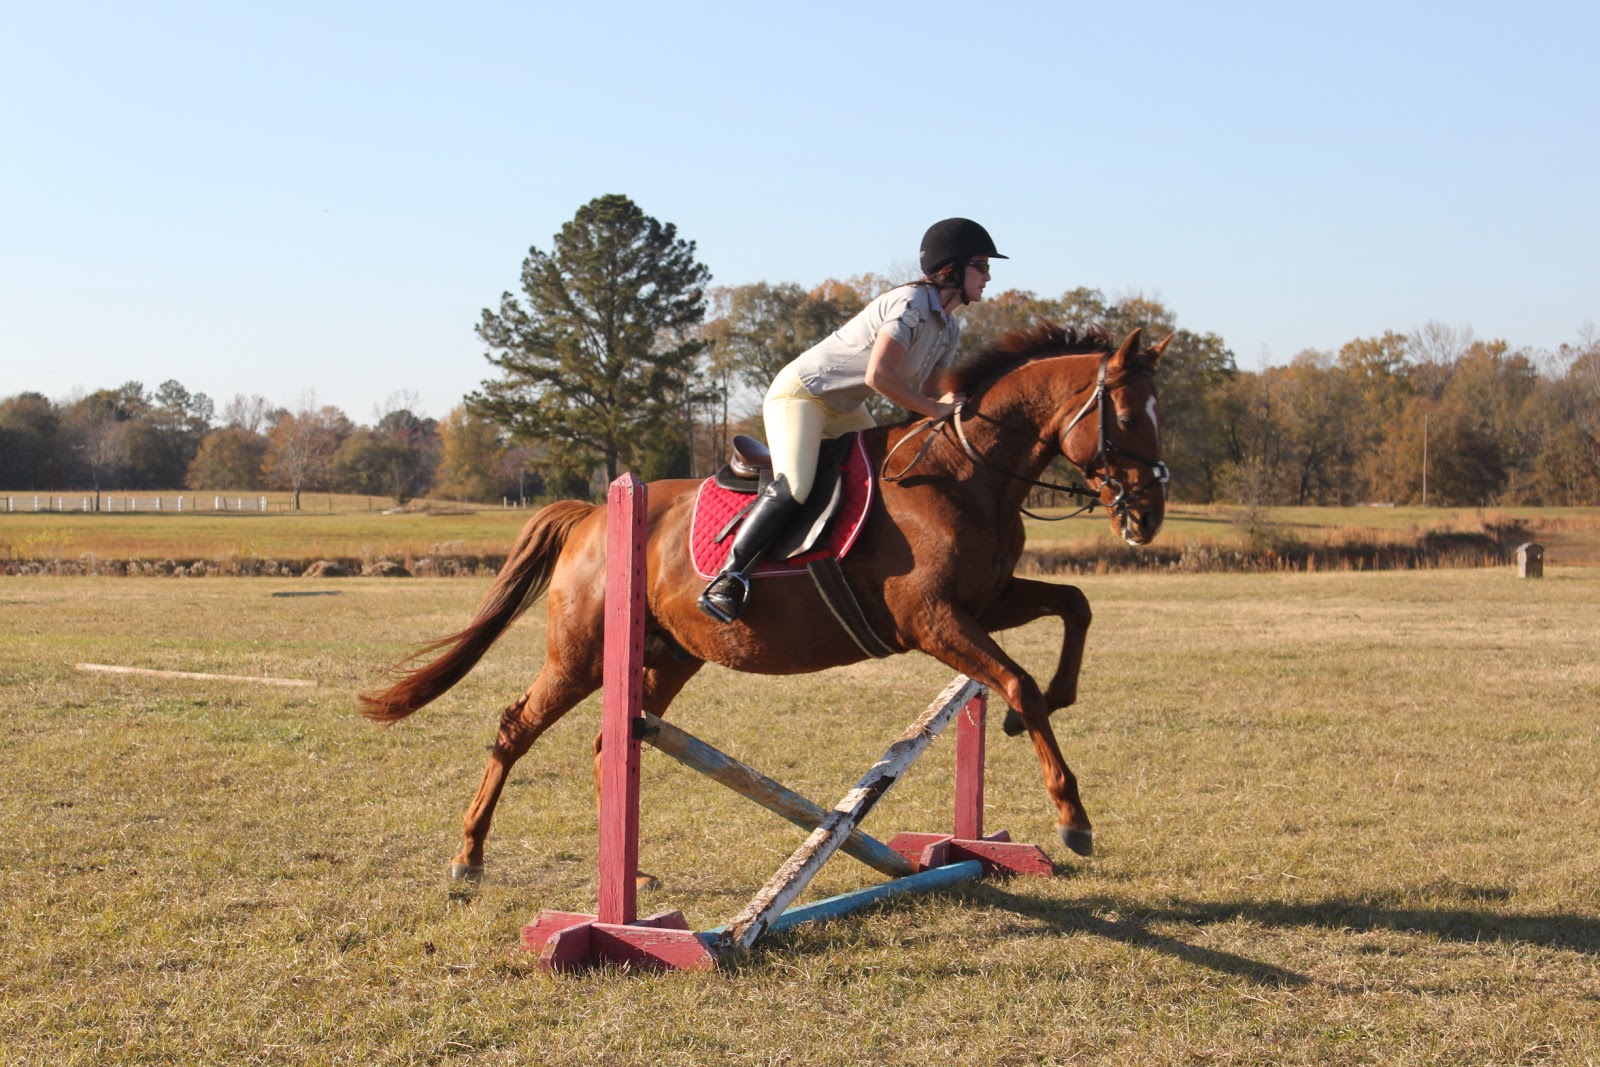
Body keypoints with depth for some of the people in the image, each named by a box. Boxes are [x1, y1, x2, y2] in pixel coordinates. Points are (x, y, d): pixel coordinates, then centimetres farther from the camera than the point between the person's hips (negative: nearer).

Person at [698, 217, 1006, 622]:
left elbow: (926, 394, 7)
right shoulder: (911, 303, -23)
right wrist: (935, 409, -25)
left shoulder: (949, 329, 6)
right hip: (800, 392, -10)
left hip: (845, 408, 10)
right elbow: (877, 377, -32)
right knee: (793, 487, -27)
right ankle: (727, 577, -22)